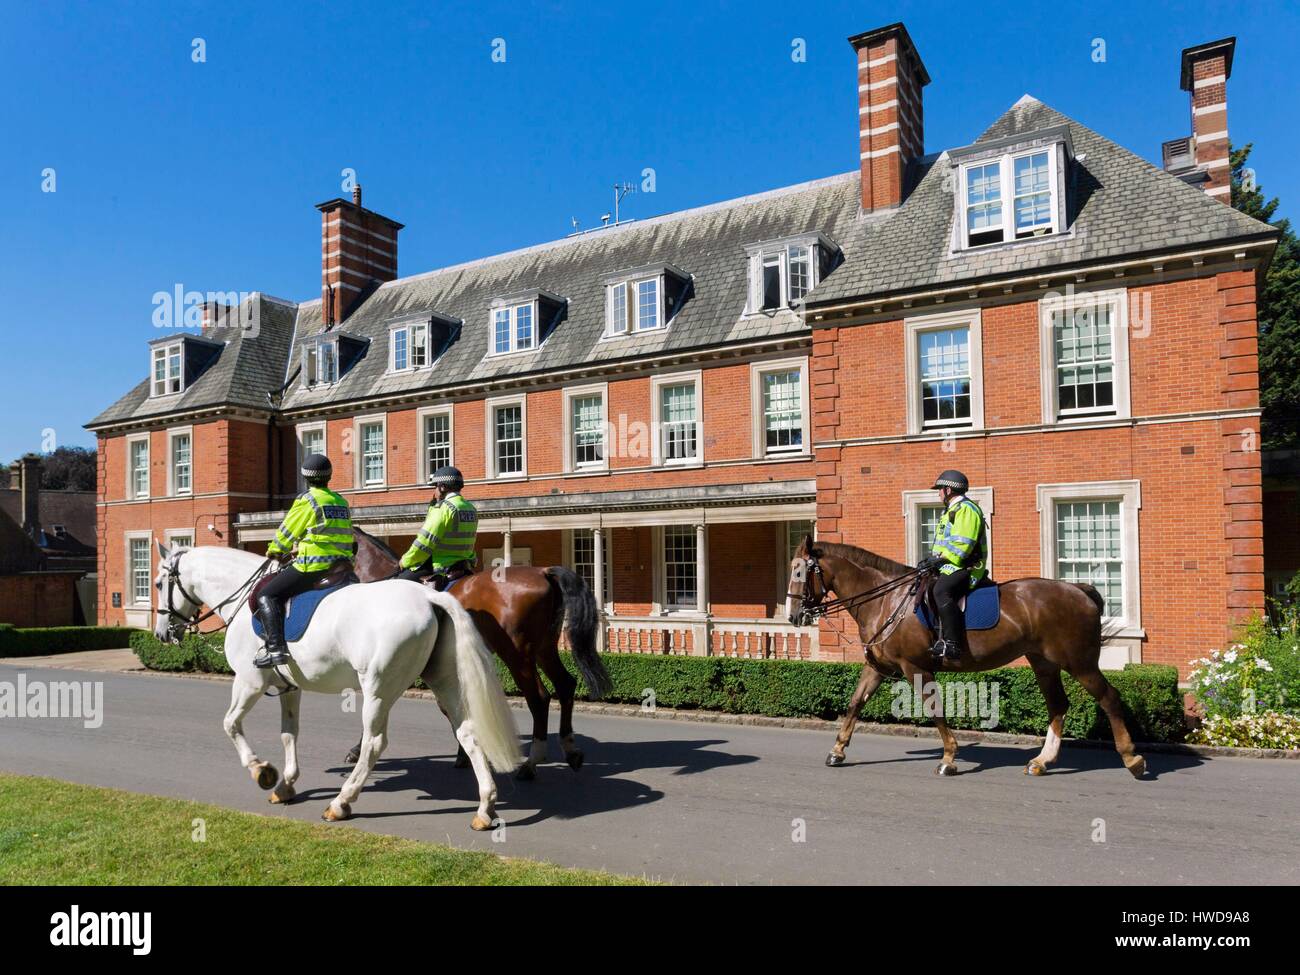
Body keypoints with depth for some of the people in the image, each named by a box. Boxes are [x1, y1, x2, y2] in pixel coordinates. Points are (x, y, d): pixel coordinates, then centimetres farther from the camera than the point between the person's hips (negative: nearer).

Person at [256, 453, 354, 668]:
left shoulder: (307, 500, -6)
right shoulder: (341, 502, 15)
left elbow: (286, 533, 2)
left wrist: (274, 551, 21)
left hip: (314, 565, -8)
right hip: (342, 565, 8)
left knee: (268, 595, -2)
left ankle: (275, 647, -16)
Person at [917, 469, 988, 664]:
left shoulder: (966, 510, -11)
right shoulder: (952, 511, 25)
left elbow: (962, 545, -22)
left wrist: (940, 559, -19)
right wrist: (933, 559, 13)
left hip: (964, 568, -12)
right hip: (950, 567, 12)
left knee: (941, 591, -34)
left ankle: (952, 644, -37)